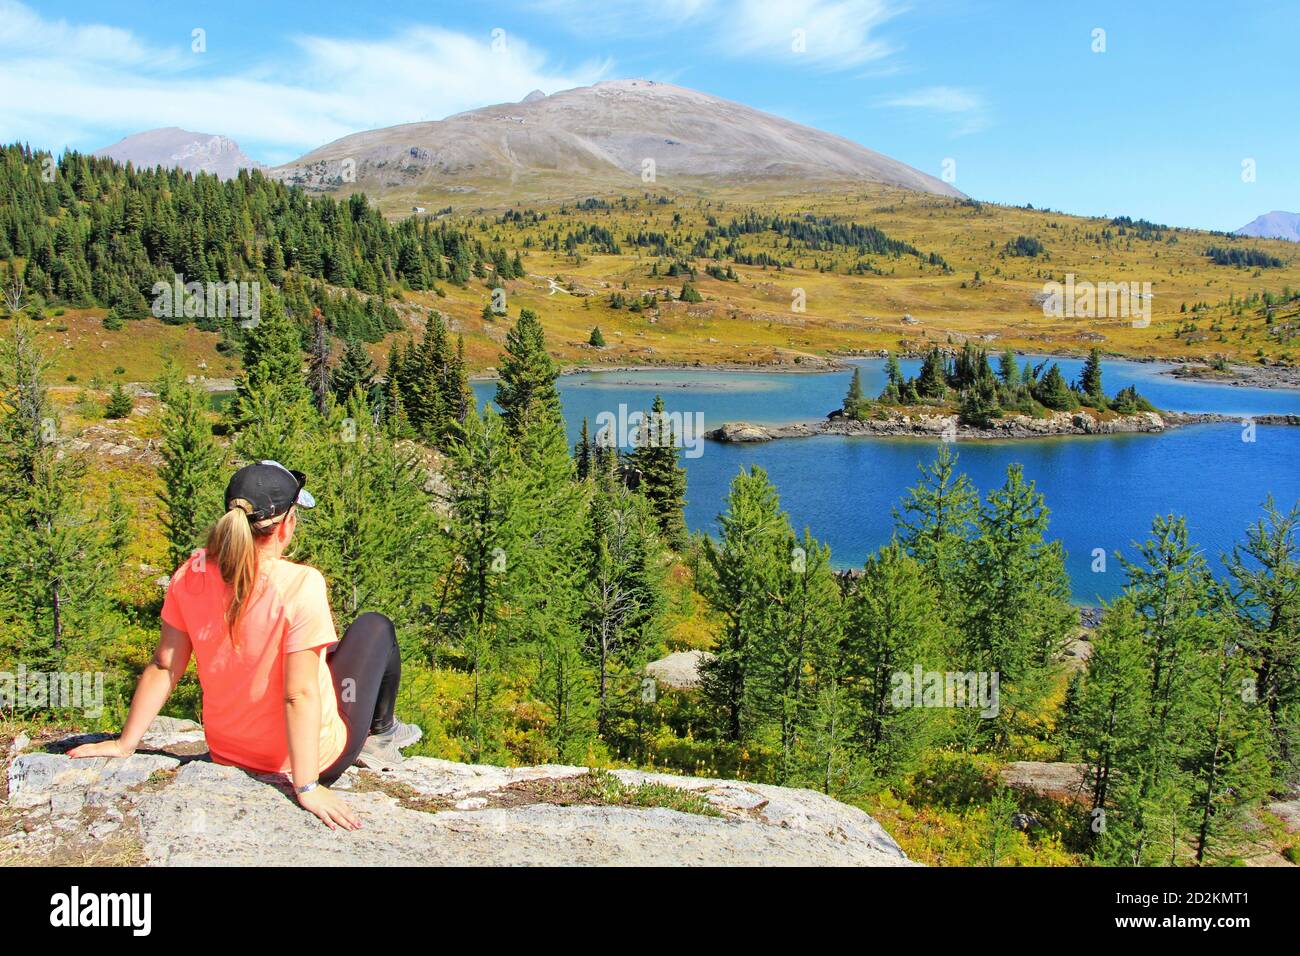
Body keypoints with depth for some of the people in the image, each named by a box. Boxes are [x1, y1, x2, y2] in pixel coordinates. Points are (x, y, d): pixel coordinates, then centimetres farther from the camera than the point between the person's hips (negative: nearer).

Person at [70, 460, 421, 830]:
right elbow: (300, 694, -29)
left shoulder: (192, 574, -13)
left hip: (227, 754, 5)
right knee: (375, 626, 16)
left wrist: (125, 744, 3)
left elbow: (163, 668, -7)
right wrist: (306, 787, -23)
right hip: (314, 756, -5)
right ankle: (380, 731, 34)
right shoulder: (301, 585, -29)